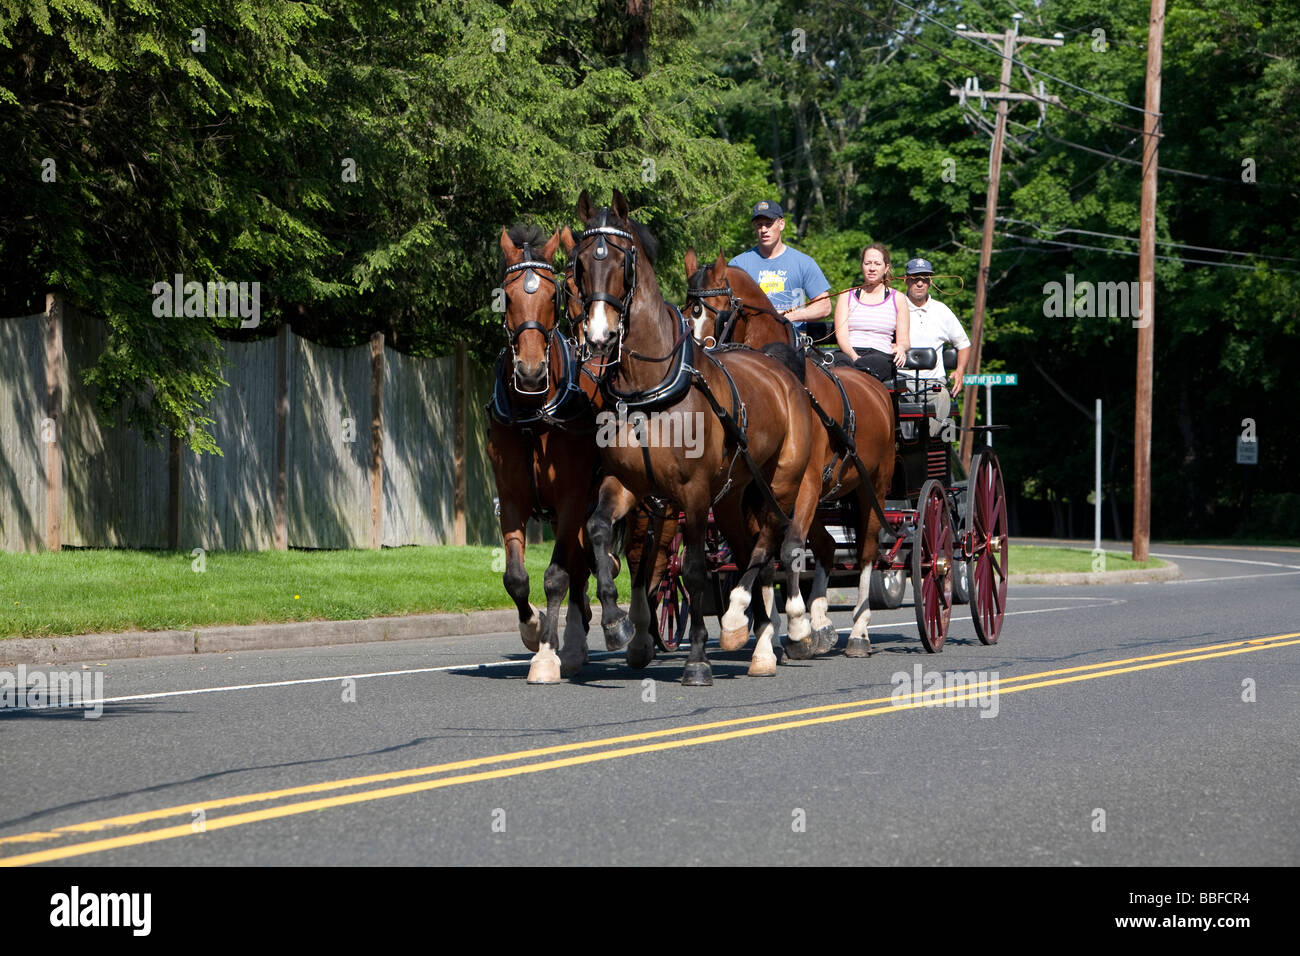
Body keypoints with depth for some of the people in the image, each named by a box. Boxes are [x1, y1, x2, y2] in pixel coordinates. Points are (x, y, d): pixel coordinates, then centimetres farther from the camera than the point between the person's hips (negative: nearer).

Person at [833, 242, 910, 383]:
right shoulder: (847, 296, 20)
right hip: (850, 354, 0)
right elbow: (841, 335, 6)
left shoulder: (898, 299, 19)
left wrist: (901, 348, -14)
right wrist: (854, 356, -17)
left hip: (881, 355, 0)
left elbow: (904, 340, 13)